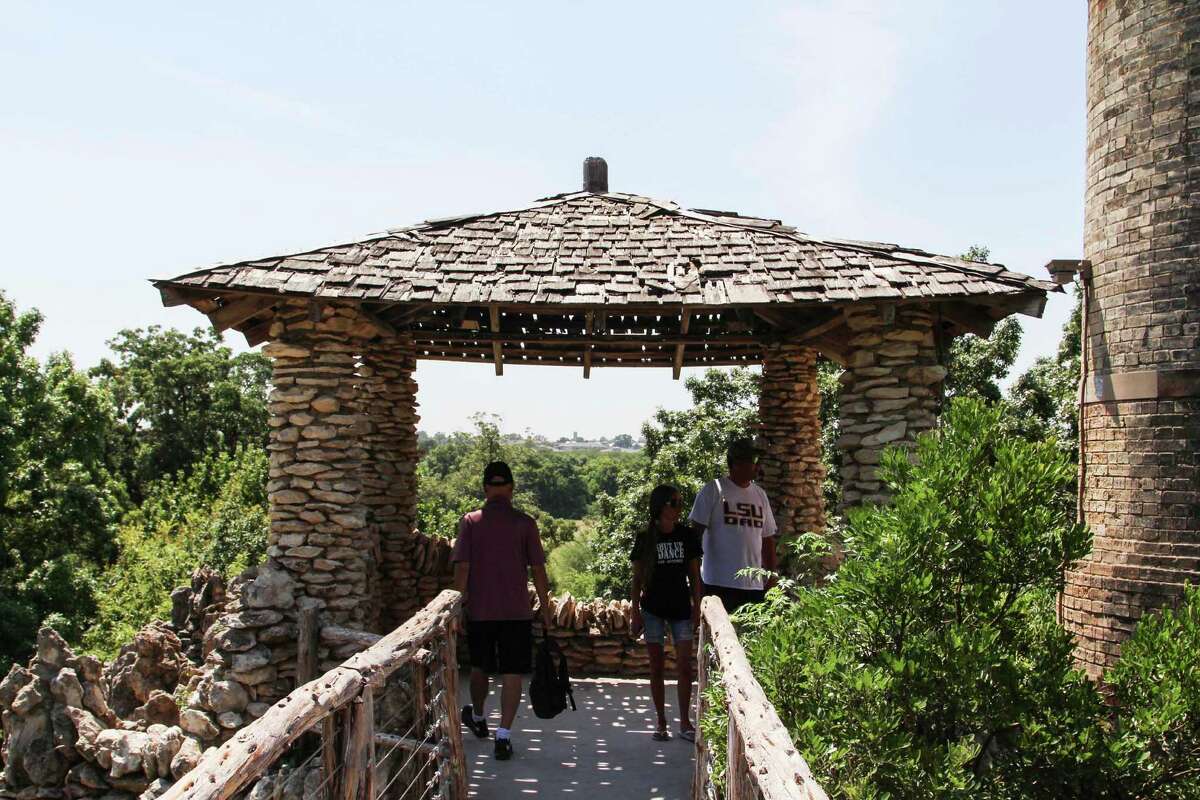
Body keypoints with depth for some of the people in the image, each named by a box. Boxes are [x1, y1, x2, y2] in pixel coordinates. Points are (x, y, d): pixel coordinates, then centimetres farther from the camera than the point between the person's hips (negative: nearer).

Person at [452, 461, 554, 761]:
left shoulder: (470, 522, -4)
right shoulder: (524, 523, -5)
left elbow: (461, 569, -6)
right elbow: (538, 570, -4)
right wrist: (545, 609, 5)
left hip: (479, 611, 1)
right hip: (517, 612, -1)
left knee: (480, 667, 20)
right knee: (512, 673, 3)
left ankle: (478, 719, 40)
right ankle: (504, 735, -2)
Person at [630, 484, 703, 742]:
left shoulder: (686, 536, 0)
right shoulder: (645, 538, -4)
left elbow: (694, 575, 5)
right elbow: (637, 579, 1)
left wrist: (697, 607, 1)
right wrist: (636, 612, -3)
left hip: (681, 609, 1)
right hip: (653, 610, -1)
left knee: (684, 667, -3)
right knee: (656, 667, 5)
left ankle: (685, 723, 7)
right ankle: (661, 723, 16)